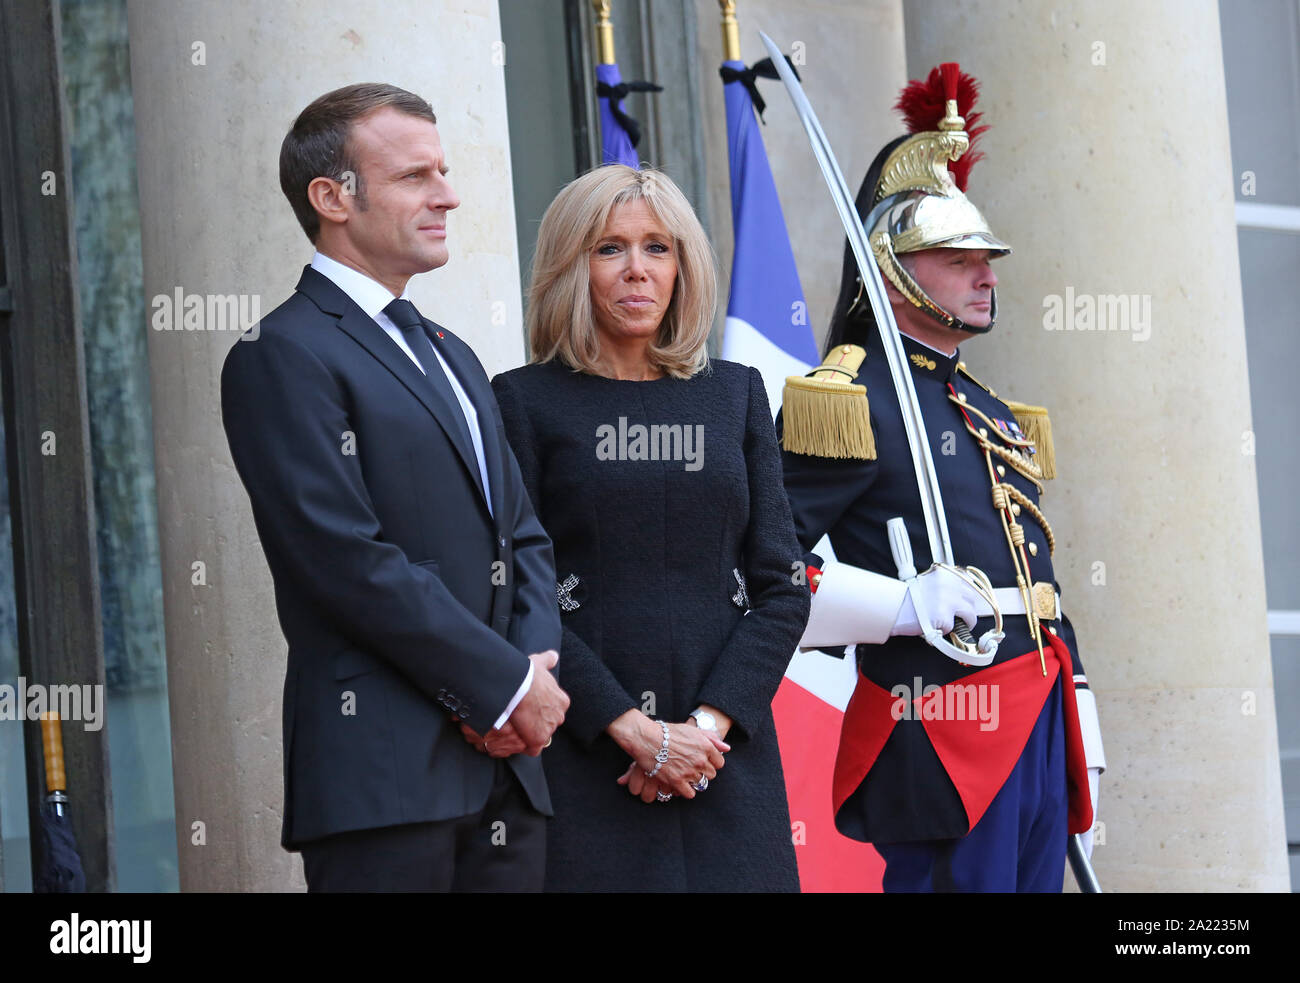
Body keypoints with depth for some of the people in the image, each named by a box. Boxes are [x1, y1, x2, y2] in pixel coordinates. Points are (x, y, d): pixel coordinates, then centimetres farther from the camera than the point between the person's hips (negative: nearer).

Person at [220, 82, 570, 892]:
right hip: (384, 775, -8)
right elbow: (351, 561, -15)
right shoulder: (284, 358, -6)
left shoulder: (452, 357, 22)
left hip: (507, 774, 8)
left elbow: (524, 537, 19)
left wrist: (537, 667, 0)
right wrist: (506, 684, -11)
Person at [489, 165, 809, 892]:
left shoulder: (735, 394, 12)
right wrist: (631, 726, -13)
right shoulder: (525, 401, 1)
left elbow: (782, 587, 8)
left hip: (728, 750, 3)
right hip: (585, 762, -3)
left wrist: (710, 723, -6)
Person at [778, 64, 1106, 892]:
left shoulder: (994, 416, 22)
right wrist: (904, 606, -22)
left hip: (1040, 729, 9)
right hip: (944, 726, -9)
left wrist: (1083, 743, 22)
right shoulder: (850, 402, -6)